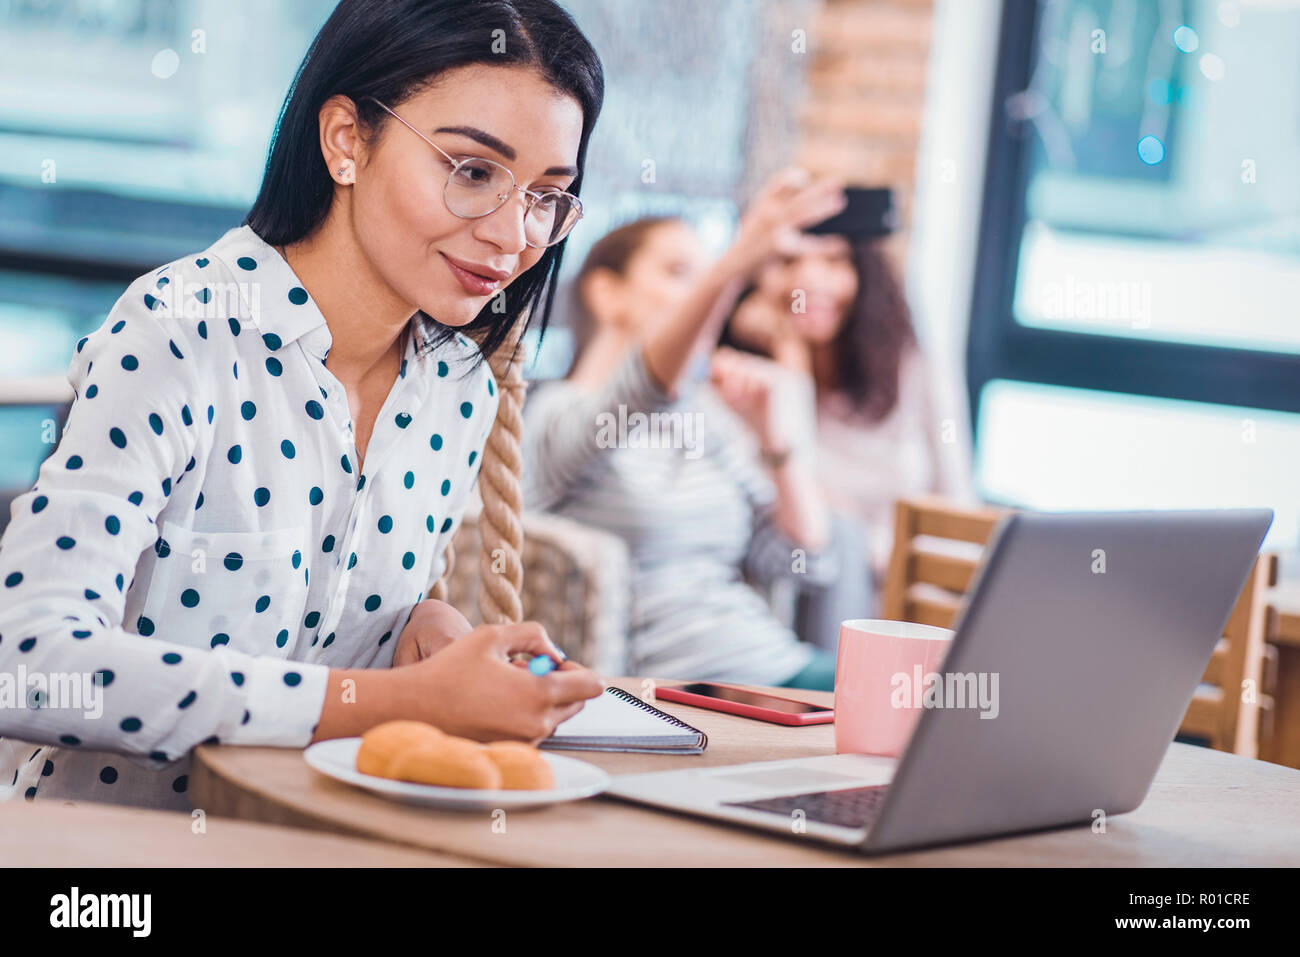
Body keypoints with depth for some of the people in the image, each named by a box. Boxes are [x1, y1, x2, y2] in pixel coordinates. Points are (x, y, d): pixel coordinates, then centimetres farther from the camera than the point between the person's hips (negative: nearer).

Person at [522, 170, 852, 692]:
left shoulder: (706, 412, 21)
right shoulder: (551, 412, 0)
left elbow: (804, 560, 17)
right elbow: (639, 388, -25)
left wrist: (773, 429, 4)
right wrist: (734, 263, -39)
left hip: (778, 665, 8)